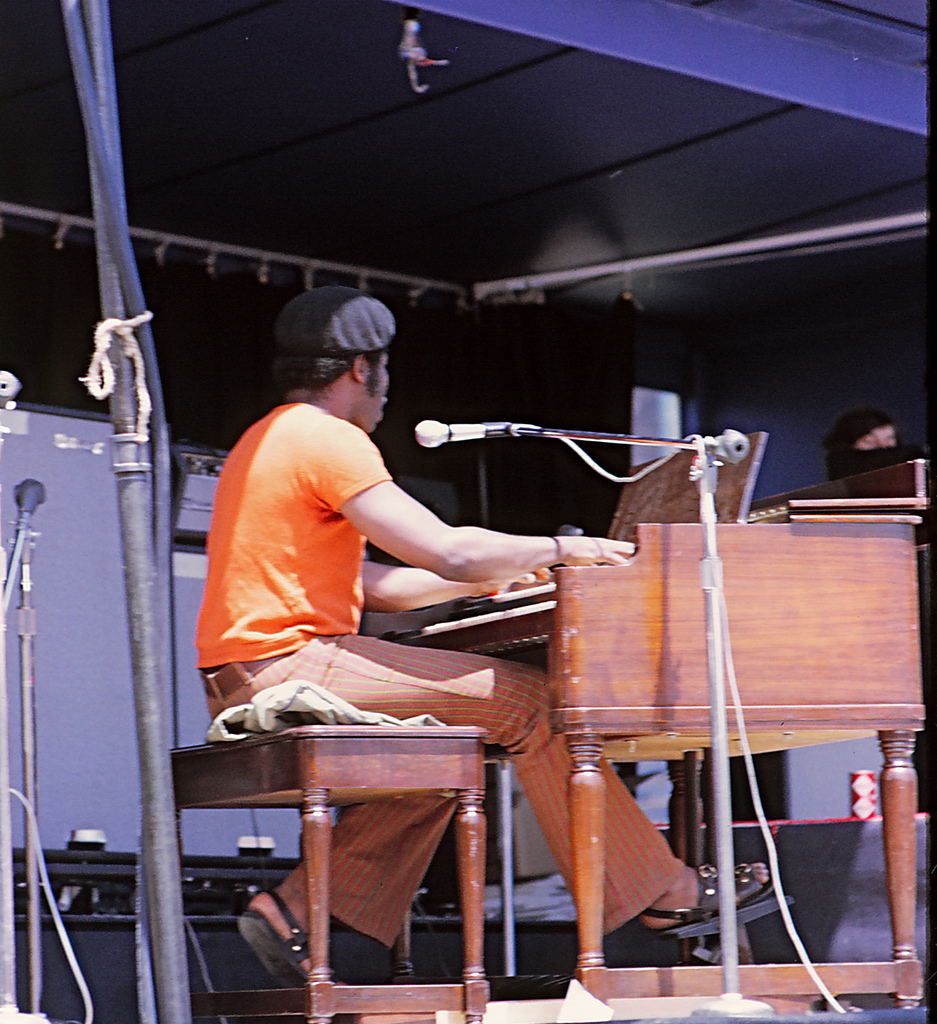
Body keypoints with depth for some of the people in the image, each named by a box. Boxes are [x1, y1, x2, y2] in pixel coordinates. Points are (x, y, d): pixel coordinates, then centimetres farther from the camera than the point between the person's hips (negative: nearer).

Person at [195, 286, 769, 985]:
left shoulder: (270, 441, 24)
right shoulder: (328, 439, -9)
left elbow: (364, 584, 25)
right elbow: (447, 551, -16)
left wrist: (488, 579, 23)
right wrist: (559, 550, -1)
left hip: (246, 680, 10)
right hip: (290, 663, -10)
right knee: (524, 701, -10)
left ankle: (297, 915, 10)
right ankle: (657, 893, -4)